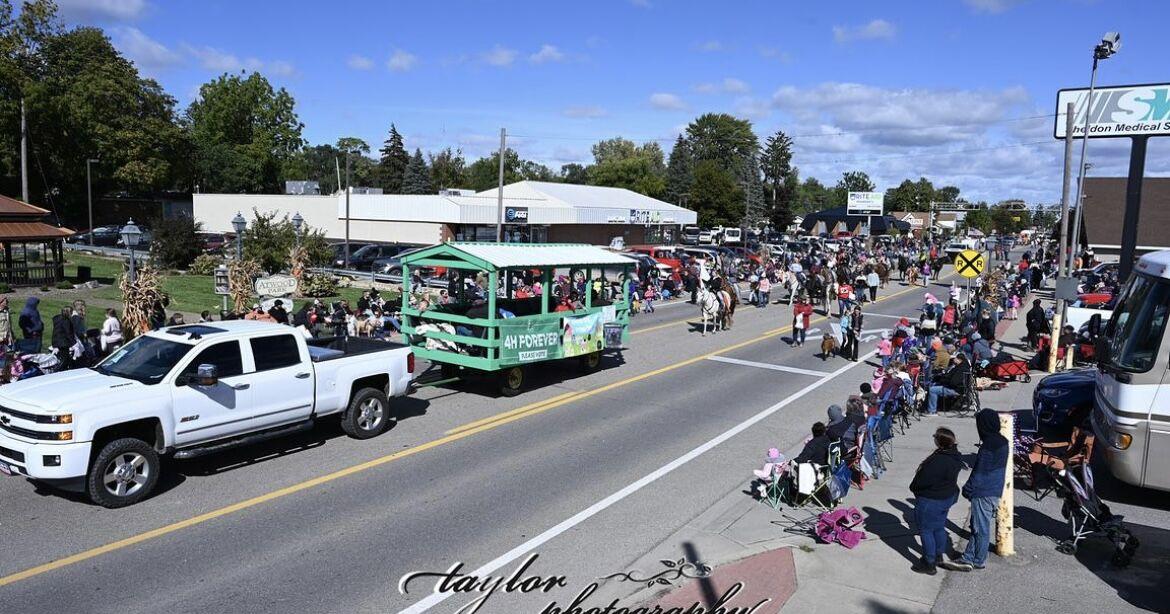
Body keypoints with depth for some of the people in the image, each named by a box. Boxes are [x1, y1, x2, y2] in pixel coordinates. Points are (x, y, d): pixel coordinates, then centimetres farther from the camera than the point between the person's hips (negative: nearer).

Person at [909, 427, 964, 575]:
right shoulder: (955, 456, -5)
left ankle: (929, 564, 16)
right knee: (939, 527, 25)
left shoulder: (936, 461, -34)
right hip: (948, 496, 9)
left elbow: (921, 481, -25)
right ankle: (938, 555, 42)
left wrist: (913, 488, -4)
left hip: (930, 501, -9)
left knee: (926, 531, 6)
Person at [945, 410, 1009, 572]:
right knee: (977, 526, 13)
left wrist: (967, 489, -7)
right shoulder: (1002, 442, 7)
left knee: (980, 528, 2)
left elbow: (980, 472, -17)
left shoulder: (988, 446, -21)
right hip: (995, 491, 9)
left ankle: (978, 561, 12)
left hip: (983, 493, -9)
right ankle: (968, 559, 17)